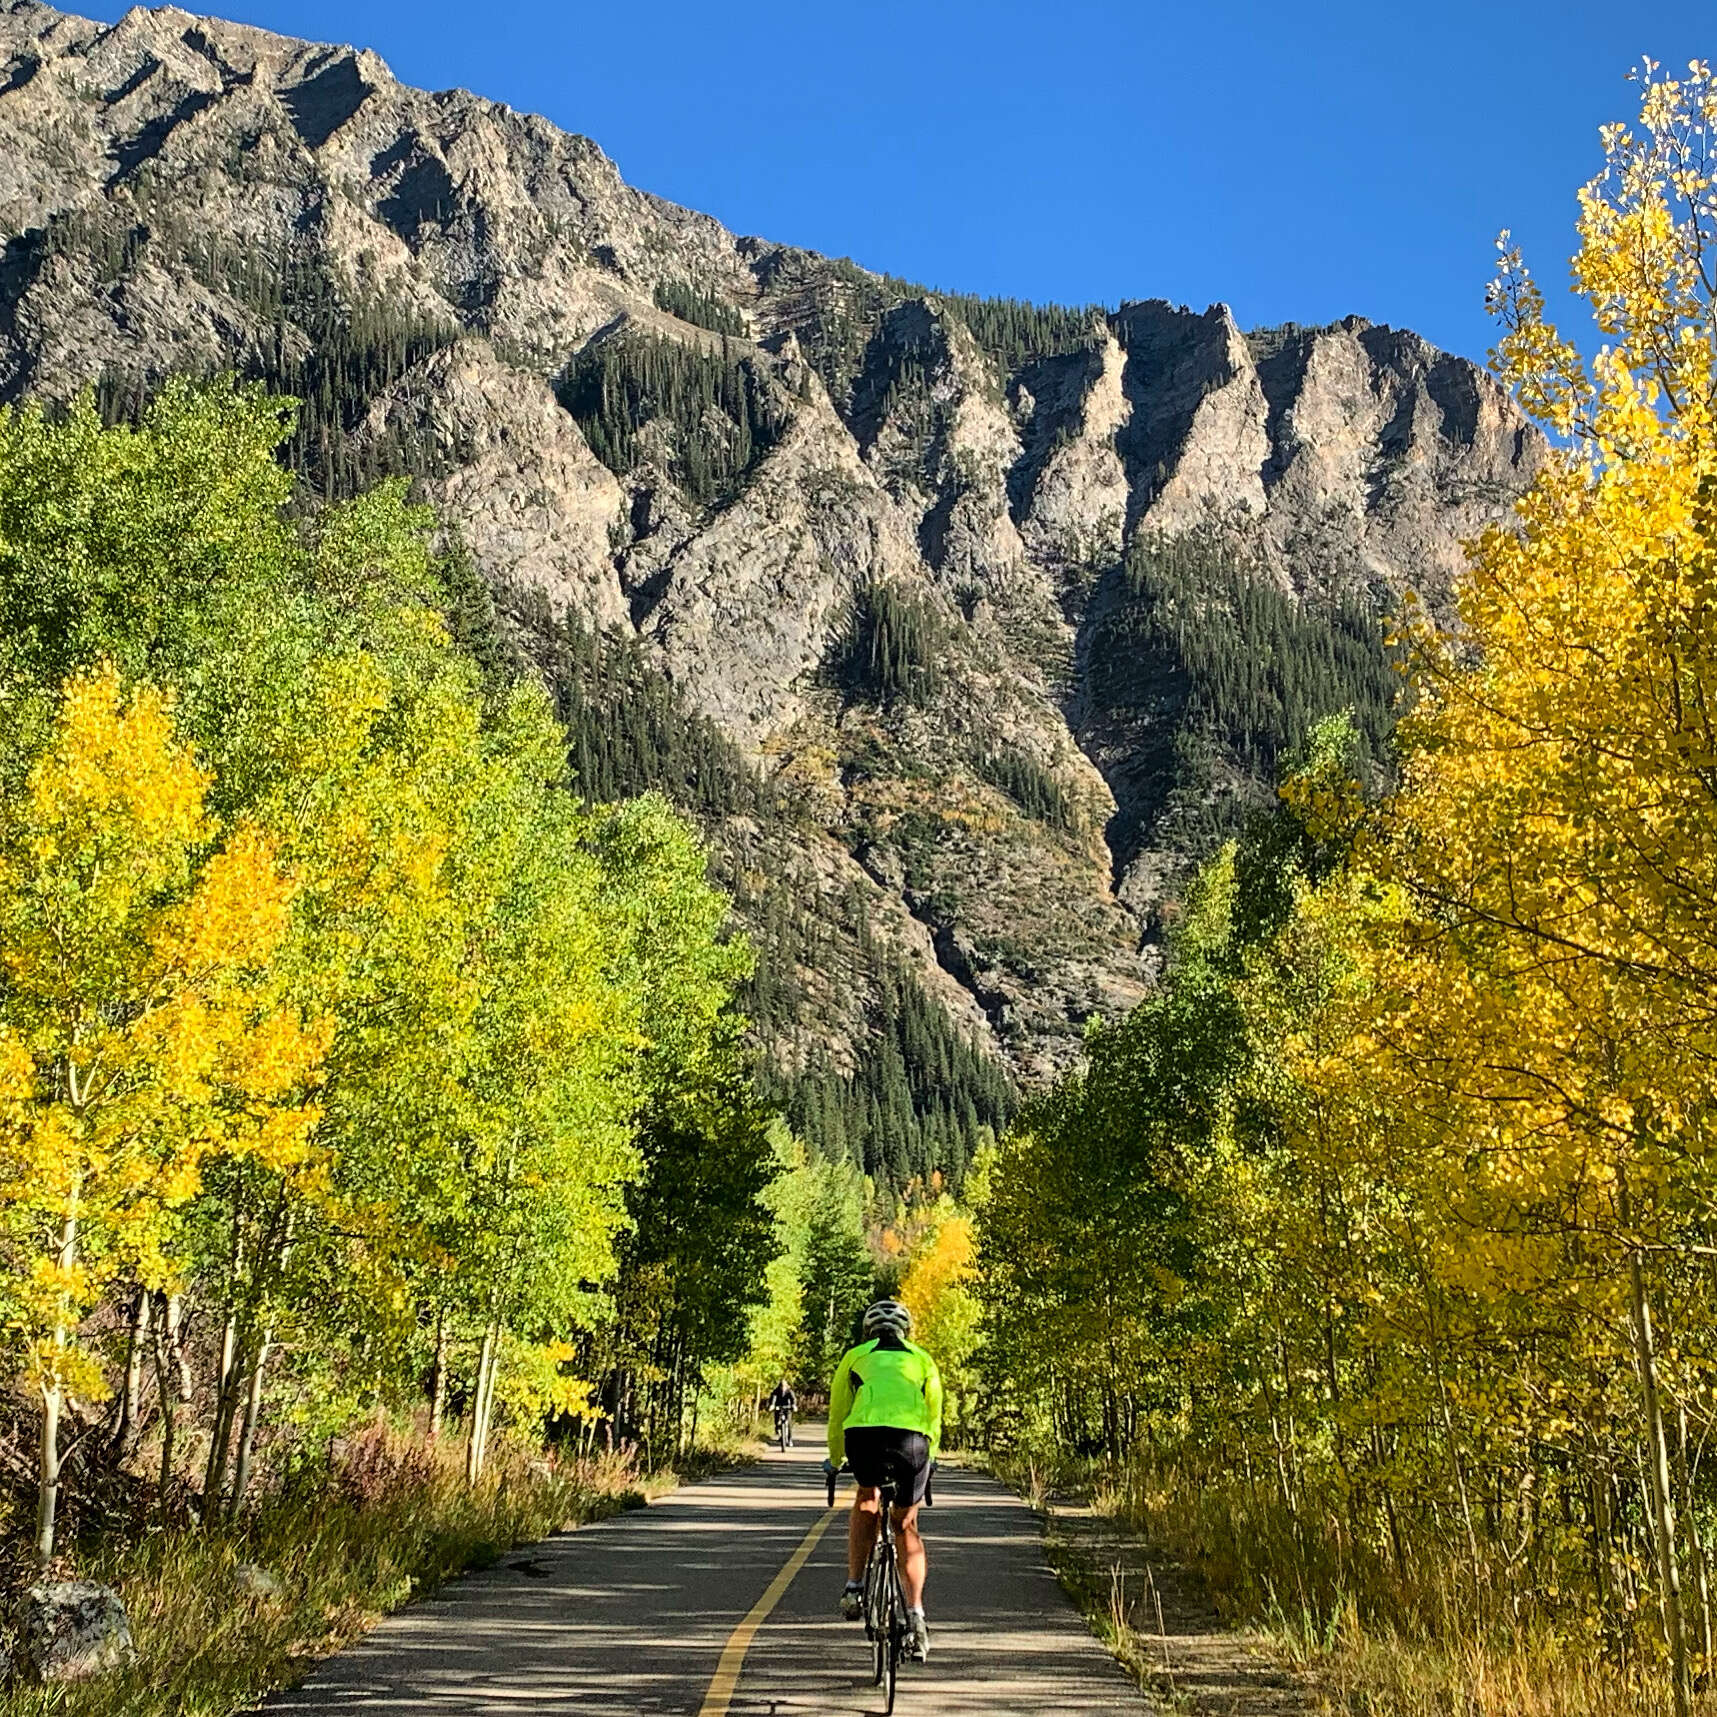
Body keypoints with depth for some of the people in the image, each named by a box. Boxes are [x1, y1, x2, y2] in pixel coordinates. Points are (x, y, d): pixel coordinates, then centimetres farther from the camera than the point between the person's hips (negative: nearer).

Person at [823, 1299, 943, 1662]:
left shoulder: (855, 1356, 29)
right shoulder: (922, 1360, 31)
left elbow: (837, 1415, 35)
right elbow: (934, 1416, 36)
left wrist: (834, 1460, 51)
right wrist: (929, 1458, 53)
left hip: (863, 1435, -1)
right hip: (910, 1437, 1)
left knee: (866, 1501, 29)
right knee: (907, 1527, 17)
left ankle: (854, 1588, 19)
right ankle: (915, 1613, 4)